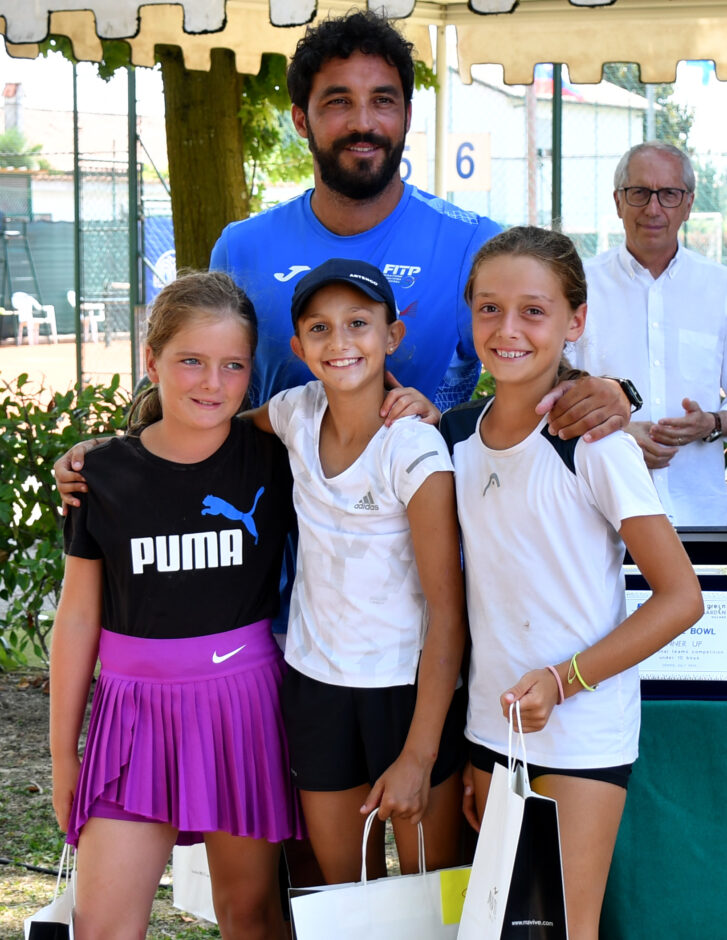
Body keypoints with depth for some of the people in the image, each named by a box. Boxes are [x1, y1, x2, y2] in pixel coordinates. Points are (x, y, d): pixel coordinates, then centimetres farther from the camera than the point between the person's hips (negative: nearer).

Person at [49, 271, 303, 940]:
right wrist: (63, 752, 8)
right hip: (137, 709, 1)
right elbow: (79, 615, 5)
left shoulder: (273, 459, -3)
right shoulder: (106, 474, -1)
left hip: (244, 705, 0)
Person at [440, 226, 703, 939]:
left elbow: (681, 597, -11)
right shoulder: (456, 435, 4)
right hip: (489, 723, 5)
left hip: (581, 731, -5)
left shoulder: (594, 442, -12)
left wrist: (563, 679, -16)